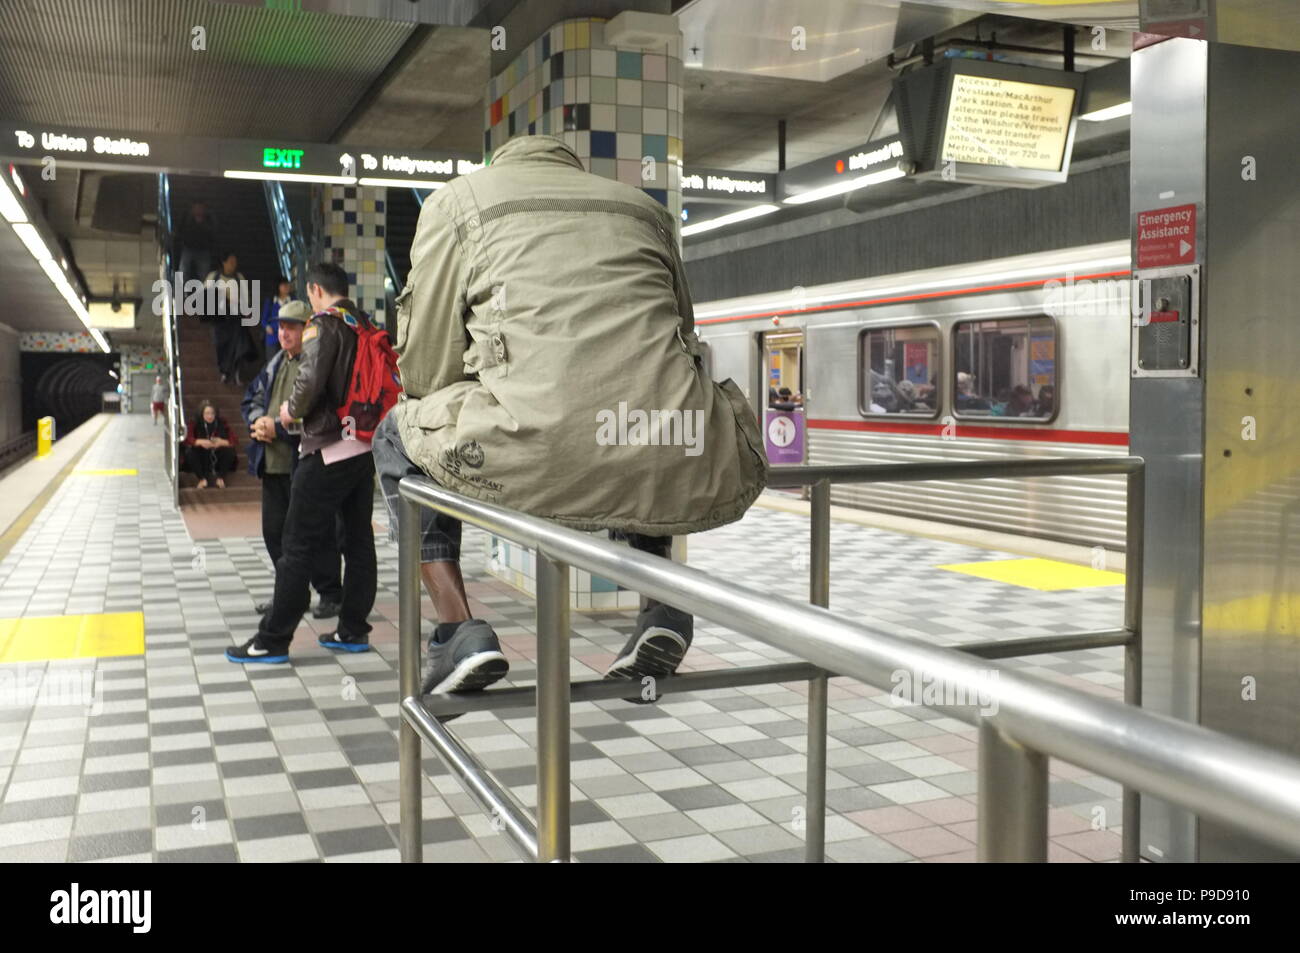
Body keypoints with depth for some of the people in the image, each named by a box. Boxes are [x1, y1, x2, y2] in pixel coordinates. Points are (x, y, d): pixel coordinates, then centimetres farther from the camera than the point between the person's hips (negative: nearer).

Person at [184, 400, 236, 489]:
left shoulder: (221, 424, -6)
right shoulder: (195, 423, -8)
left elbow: (232, 441, -13)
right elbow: (187, 439, -21)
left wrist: (222, 442, -33)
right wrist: (200, 442, -38)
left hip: (216, 458, 1)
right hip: (201, 457, -1)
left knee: (230, 451, -27)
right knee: (189, 452, -30)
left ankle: (219, 477, -12)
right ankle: (202, 478, -20)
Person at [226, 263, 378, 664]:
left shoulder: (323, 325, -10)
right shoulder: (365, 326, 13)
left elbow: (311, 380, -22)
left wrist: (293, 410, -3)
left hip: (329, 449, -8)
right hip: (365, 446, 8)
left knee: (298, 546, -3)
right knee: (358, 538, 11)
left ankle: (272, 641, 2)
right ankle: (353, 630, 17)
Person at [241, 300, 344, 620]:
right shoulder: (275, 363, 17)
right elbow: (251, 399, 23)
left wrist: (277, 428, -18)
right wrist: (258, 420, 1)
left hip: (305, 463, -9)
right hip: (272, 463, 9)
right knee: (275, 531, 14)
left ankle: (331, 595, 8)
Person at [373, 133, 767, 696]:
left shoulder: (458, 198, 20)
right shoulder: (645, 207, 30)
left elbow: (425, 361, 15)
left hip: (536, 464, -3)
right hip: (674, 478, 4)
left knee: (399, 437, 28)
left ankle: (458, 632, 14)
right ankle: (662, 602, 21)